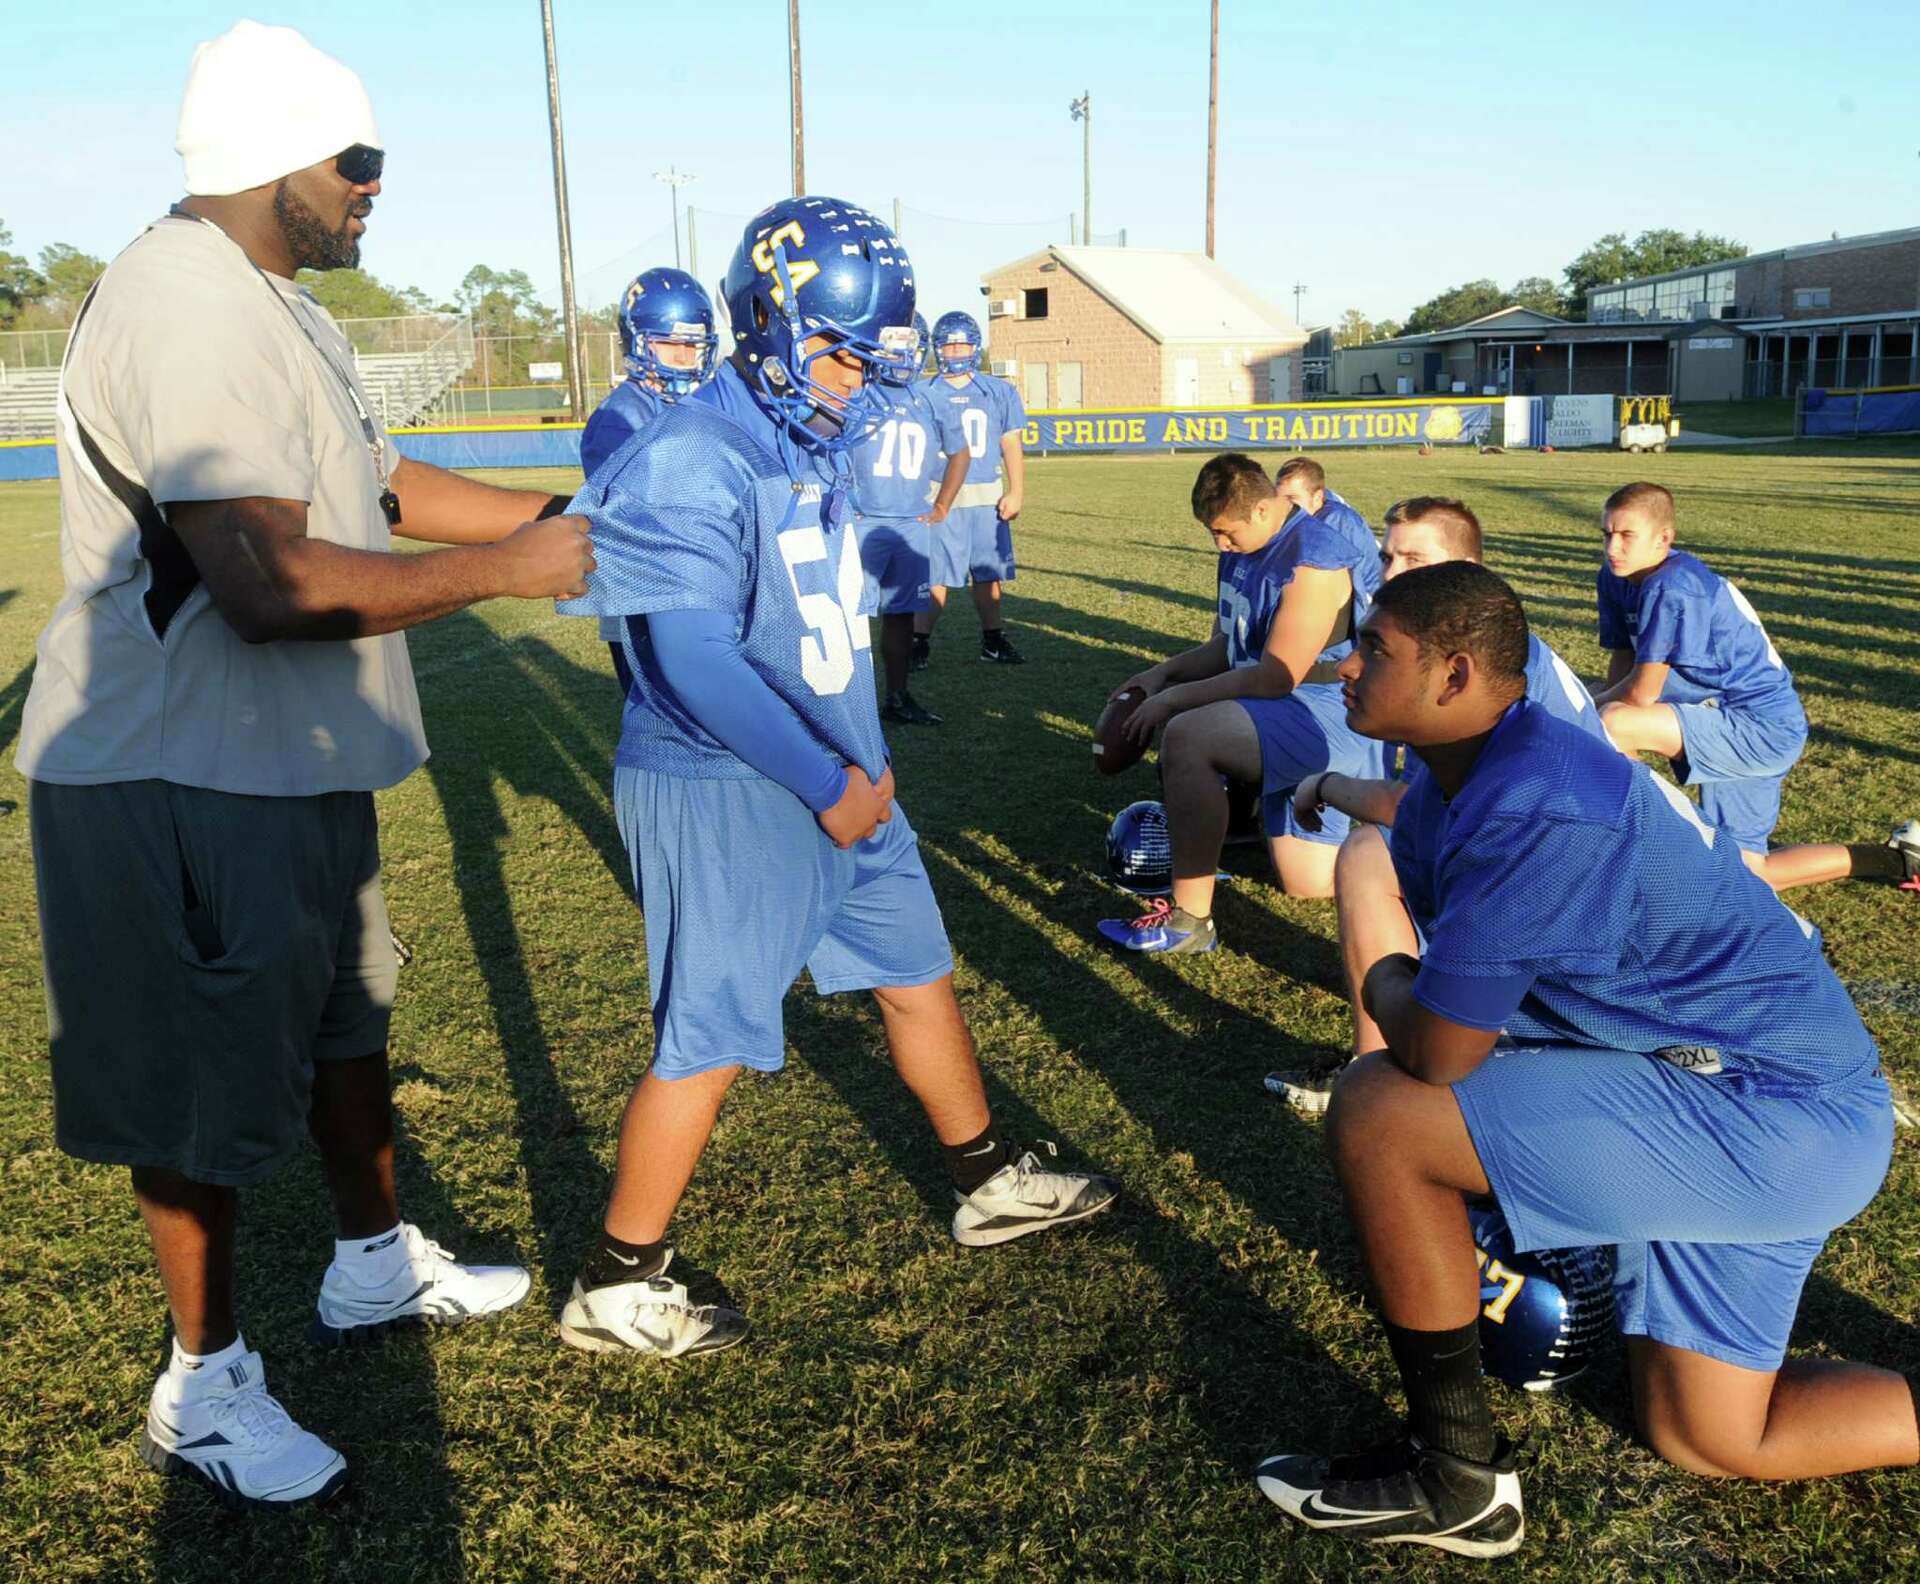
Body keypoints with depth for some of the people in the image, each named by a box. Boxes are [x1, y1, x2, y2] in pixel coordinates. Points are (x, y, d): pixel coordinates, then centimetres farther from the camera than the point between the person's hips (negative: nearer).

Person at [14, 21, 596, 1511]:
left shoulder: (267, 300, 12)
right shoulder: (190, 314, -24)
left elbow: (378, 483, 18)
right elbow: (274, 586, -32)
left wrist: (556, 517, 10)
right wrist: (504, 568, -24)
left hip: (294, 760, 11)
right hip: (184, 778, -11)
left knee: (345, 1013, 23)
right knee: (210, 1082, 5)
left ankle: (375, 1265, 44)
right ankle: (205, 1385, 26)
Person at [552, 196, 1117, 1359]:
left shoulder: (809, 448, 8)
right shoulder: (692, 464, -20)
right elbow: (695, 662, -26)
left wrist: (865, 760, 12)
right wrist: (828, 786, -22)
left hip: (837, 783, 9)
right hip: (728, 797, -9)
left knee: (919, 977, 18)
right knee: (712, 1042, 0)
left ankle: (991, 1184, 38)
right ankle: (615, 1287, 19)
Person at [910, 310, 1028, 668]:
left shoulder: (999, 392, 7)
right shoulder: (924, 395, 2)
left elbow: (1011, 445, 8)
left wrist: (1016, 492, 0)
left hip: (987, 497, 3)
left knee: (988, 572, 9)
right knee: (936, 573, -5)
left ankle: (993, 640, 21)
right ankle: (920, 641, 4)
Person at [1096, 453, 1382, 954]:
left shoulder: (1314, 562, -22)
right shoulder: (1242, 551, 8)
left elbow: (1275, 676, -25)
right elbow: (1228, 646, 18)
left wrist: (1175, 697, -21)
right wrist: (1163, 672, 2)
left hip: (1326, 719, -10)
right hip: (1286, 723, 11)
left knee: (1186, 735, -32)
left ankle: (1190, 921, -28)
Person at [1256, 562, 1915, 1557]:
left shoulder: (1531, 812, -28)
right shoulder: (1444, 792, 5)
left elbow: (1437, 1053, -24)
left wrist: (1387, 983, -3)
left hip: (1774, 1120, -11)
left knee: (1374, 1115, -20)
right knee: (1705, 1440, 20)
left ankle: (1457, 1484, -4)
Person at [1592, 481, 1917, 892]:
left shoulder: (1673, 588, -24)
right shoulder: (1617, 578, 2)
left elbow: (1642, 693, -24)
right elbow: (1622, 665, 6)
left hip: (1762, 728, -10)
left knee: (1613, 722, -28)